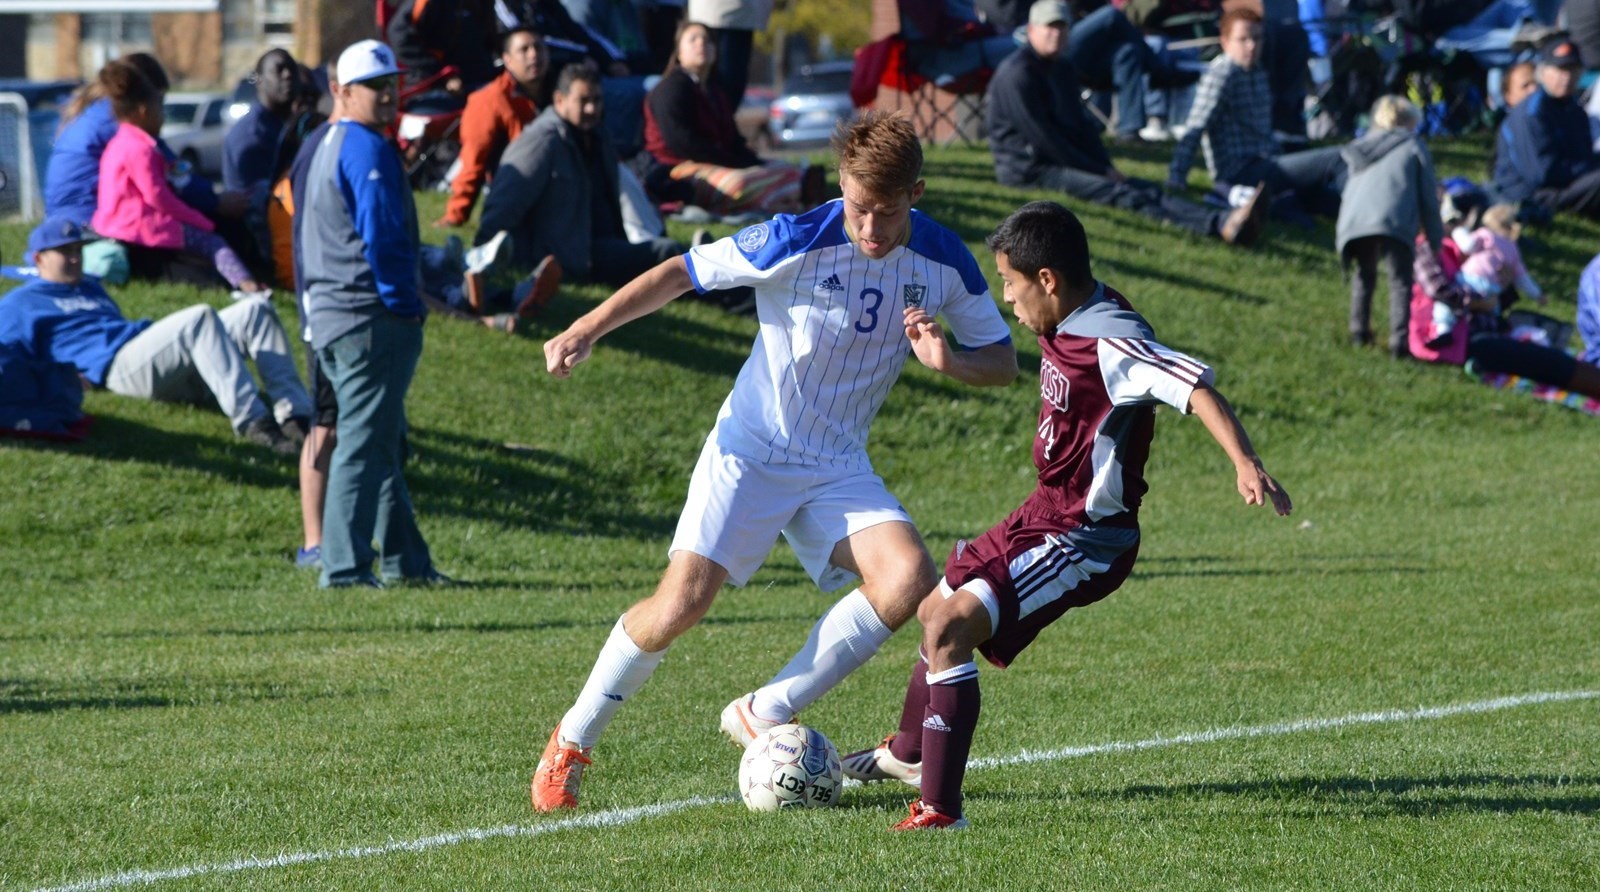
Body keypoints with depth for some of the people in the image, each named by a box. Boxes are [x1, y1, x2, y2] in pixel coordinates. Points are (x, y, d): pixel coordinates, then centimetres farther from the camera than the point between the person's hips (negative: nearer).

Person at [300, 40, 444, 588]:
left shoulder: (324, 147, 19)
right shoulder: (367, 148, -13)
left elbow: (303, 232, 25)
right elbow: (382, 234, -20)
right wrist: (406, 304, -12)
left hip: (331, 316, 10)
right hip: (372, 318, -10)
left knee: (383, 442, 16)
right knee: (365, 444, -9)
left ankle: (406, 560, 20)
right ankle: (344, 567, -10)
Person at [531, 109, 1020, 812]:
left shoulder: (944, 261, -7)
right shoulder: (797, 243, -19)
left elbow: (1003, 362, 3)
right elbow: (682, 272, -8)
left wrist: (948, 361, -19)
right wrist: (587, 330, -15)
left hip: (839, 468, 4)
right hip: (751, 453, -4)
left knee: (908, 576, -22)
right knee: (681, 604, -17)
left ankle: (765, 716, -7)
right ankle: (570, 742, 7)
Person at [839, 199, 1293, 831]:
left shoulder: (1111, 343, -27)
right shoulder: (1066, 325, 2)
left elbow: (1195, 388, -36)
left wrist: (1245, 464, -49)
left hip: (1086, 540, -10)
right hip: (1044, 515, 10)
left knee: (952, 626, -24)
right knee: (933, 610, 26)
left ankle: (940, 809, -23)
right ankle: (907, 755, 53)